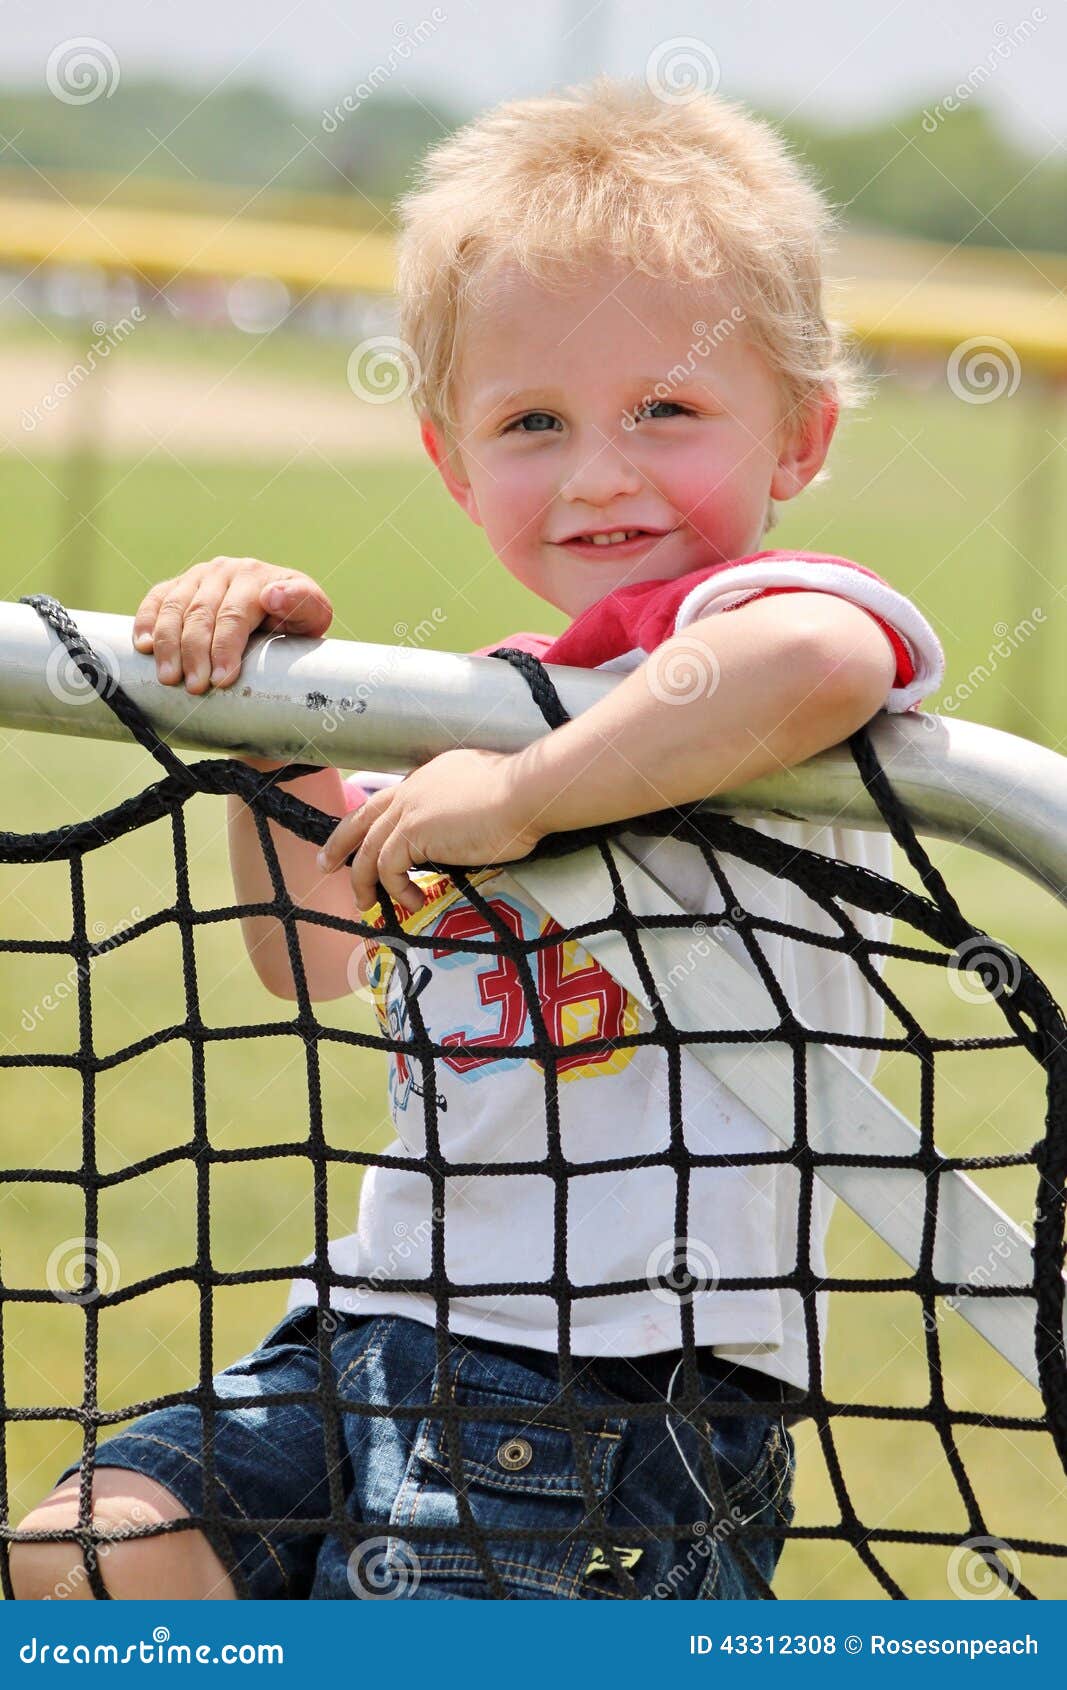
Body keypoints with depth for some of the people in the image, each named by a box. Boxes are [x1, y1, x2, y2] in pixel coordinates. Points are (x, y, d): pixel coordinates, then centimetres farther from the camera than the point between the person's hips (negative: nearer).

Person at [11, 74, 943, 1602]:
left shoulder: (737, 628, -11)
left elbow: (815, 660, -40)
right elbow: (325, 957, 32)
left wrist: (522, 792, -28)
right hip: (385, 1315, 9)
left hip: (624, 1383, -9)